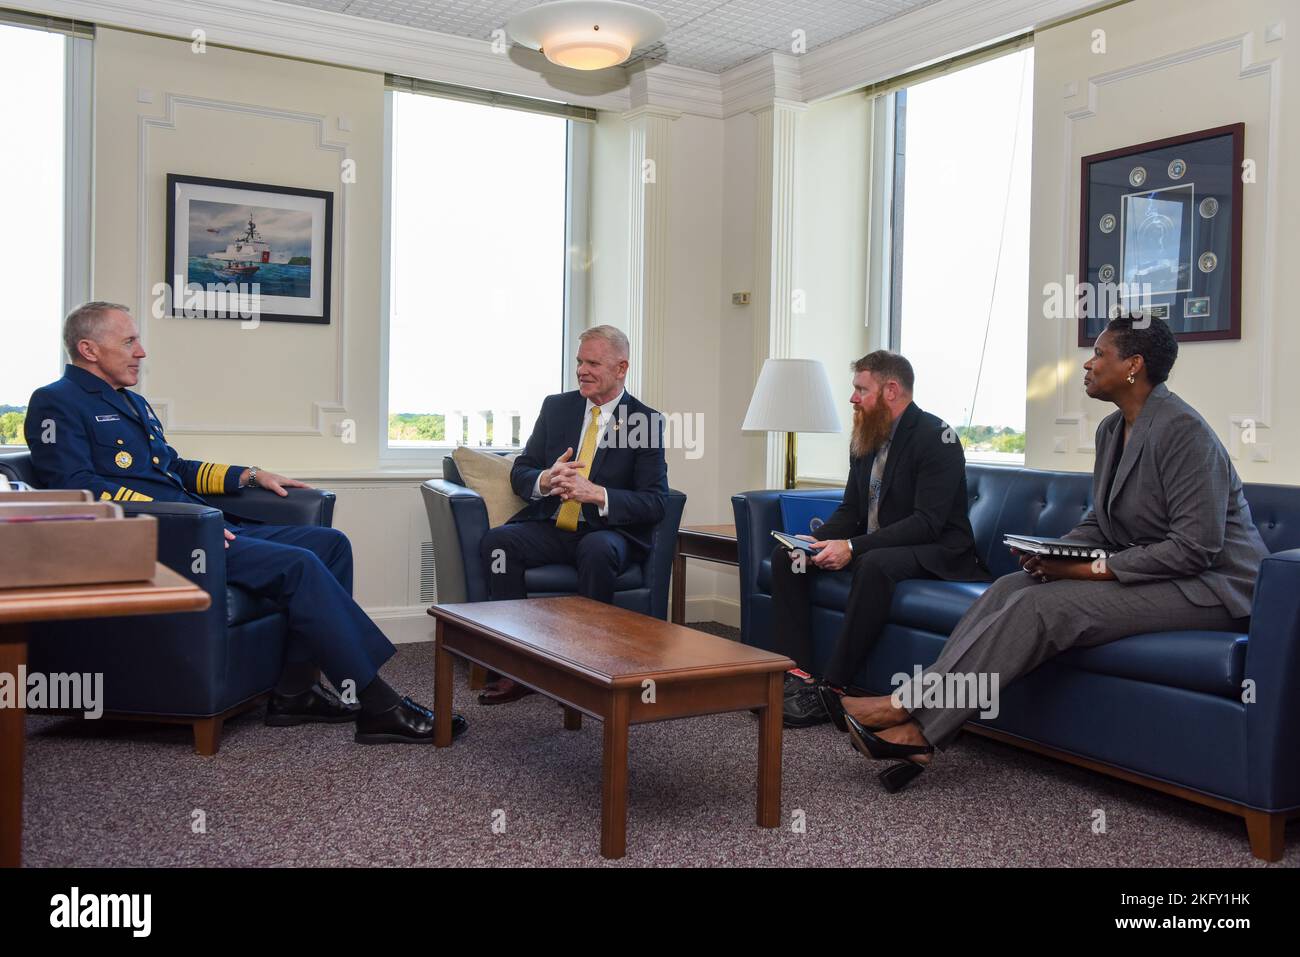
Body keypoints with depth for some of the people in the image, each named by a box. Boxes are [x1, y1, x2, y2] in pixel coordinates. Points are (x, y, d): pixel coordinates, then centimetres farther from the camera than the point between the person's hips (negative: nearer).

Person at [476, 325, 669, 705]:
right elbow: (519, 473, 11)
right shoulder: (556, 407, 11)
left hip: (607, 532, -3)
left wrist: (596, 494, -23)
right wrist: (546, 481, -13)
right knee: (496, 541, -25)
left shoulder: (646, 422, -1)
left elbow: (655, 501, -8)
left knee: (597, 551, -38)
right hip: (550, 527, 4)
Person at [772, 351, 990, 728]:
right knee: (784, 556, -6)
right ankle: (798, 675, -15)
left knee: (875, 563, -39)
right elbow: (850, 510, 12)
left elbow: (928, 523, -25)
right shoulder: (863, 440, 8)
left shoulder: (935, 437, -17)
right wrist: (816, 540, -10)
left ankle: (832, 689, -32)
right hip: (872, 545, 8)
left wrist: (852, 547, -31)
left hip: (933, 550, -8)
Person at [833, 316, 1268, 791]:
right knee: (1010, 587, -12)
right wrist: (1054, 553, -5)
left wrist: (1089, 570, -23)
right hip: (1142, 570, 9)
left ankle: (909, 709, -25)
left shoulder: (1183, 430, -19)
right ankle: (920, 733, -23)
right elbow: (1099, 521, 17)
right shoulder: (1112, 429, 10)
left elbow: (1195, 547, -23)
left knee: (1044, 605, -27)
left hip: (1209, 585, -8)